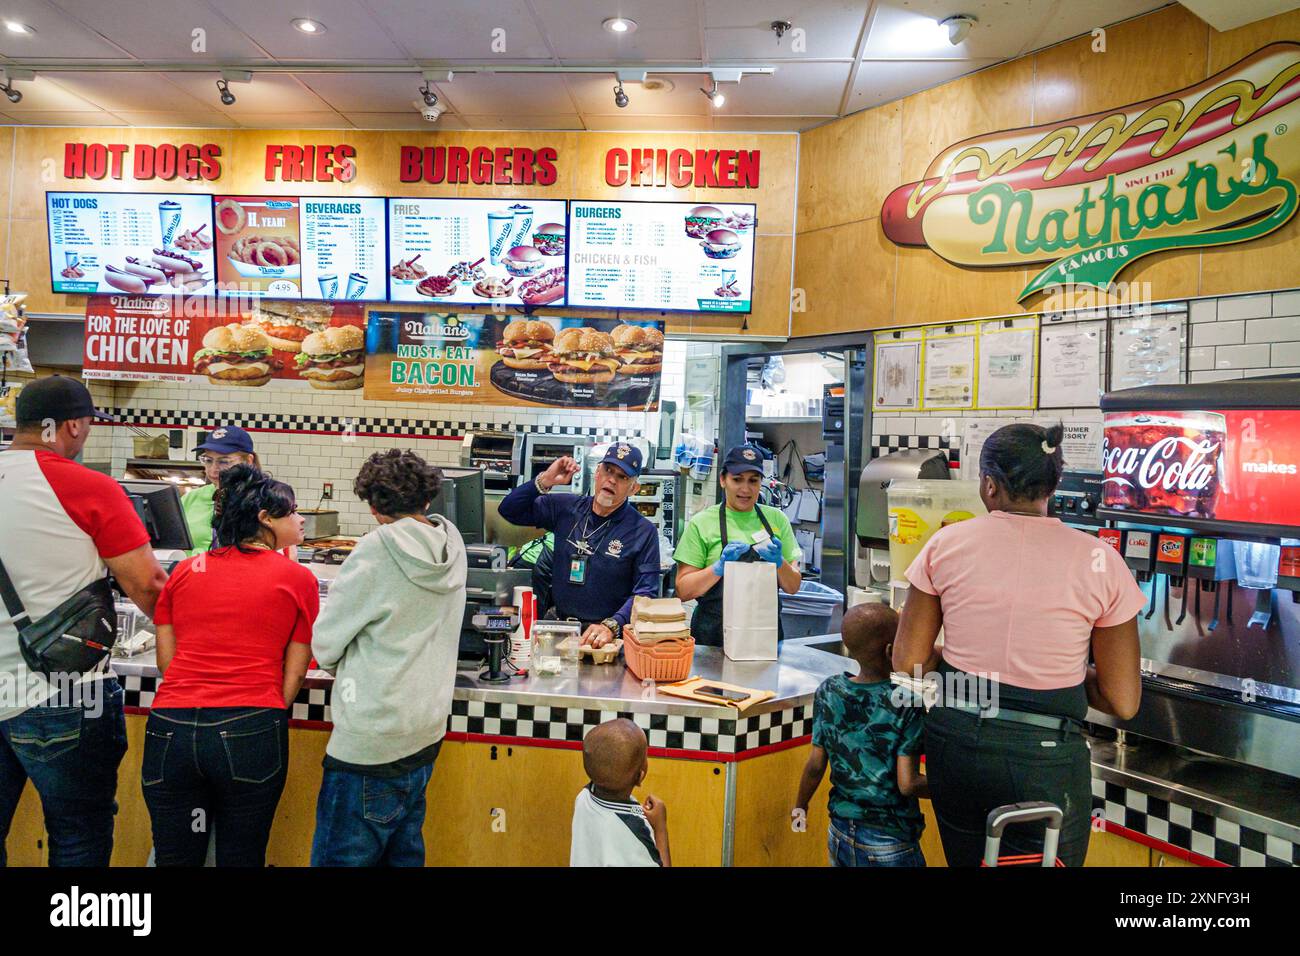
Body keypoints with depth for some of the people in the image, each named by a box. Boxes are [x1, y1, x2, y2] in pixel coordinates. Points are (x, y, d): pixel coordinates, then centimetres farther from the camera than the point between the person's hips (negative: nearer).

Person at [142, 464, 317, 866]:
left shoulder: (185, 570, 12)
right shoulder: (298, 579, 3)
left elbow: (165, 660, 15)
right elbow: (294, 673, 3)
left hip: (169, 728, 3)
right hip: (251, 733, -3)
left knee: (176, 858, 17)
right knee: (240, 858, 14)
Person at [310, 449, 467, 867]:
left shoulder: (376, 550, -14)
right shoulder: (453, 546, 4)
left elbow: (324, 646, -7)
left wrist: (342, 663, 13)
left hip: (372, 742, -7)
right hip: (426, 737, 7)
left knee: (339, 856, 5)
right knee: (403, 852, 19)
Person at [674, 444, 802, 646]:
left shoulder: (776, 519, 5)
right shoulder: (701, 523, -4)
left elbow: (793, 587, 7)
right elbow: (683, 591, -6)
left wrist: (779, 563, -13)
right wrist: (720, 567, -21)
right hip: (713, 636, -2)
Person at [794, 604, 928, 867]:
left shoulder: (828, 691, -4)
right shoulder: (908, 704, -17)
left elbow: (816, 765, 0)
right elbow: (907, 784, -17)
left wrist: (799, 806, 16)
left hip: (840, 834, 4)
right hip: (890, 844, -4)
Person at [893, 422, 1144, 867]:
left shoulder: (947, 543, -6)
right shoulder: (1098, 560, -9)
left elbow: (907, 661, -1)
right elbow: (1122, 703, -6)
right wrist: (1060, 671, 11)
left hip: (954, 742, 2)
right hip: (1044, 757, -2)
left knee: (964, 860, 23)